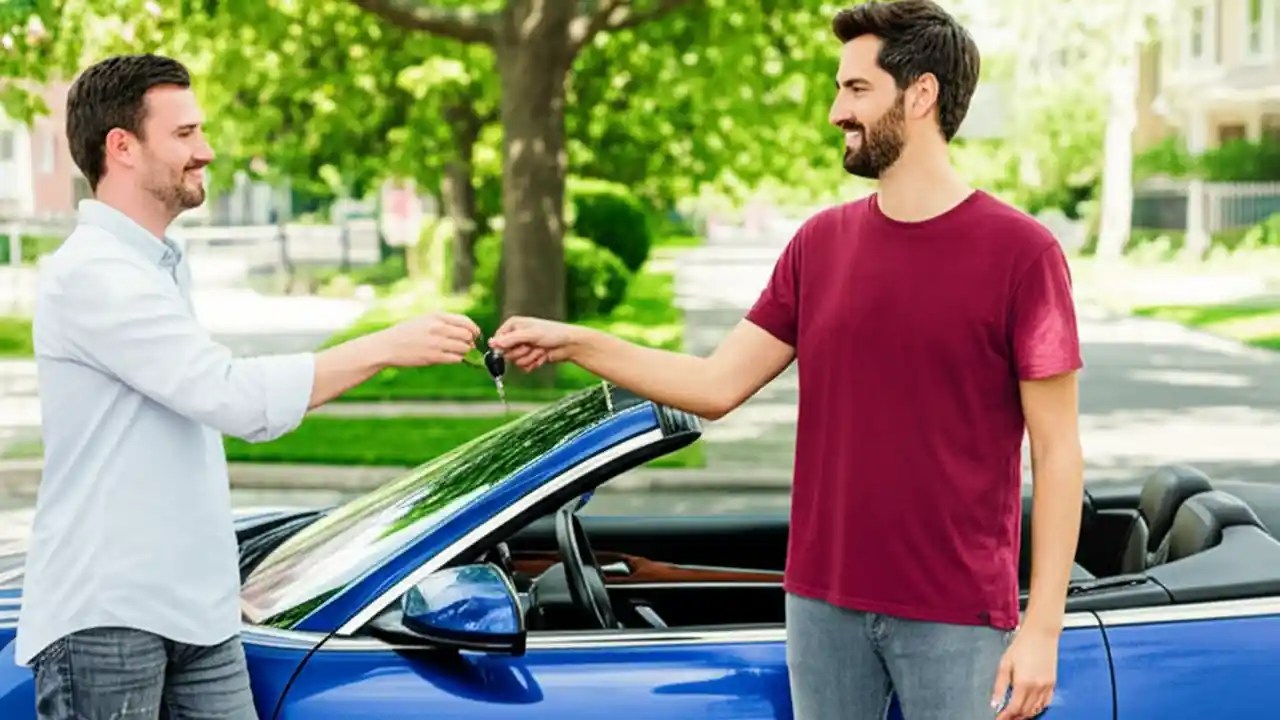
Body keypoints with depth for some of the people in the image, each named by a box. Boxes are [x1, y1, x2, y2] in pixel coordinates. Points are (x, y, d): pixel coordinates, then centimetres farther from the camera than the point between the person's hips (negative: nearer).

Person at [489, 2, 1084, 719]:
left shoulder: (1020, 251, -9)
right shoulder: (819, 244, 6)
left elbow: (1058, 452, -8)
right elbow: (719, 385, 7)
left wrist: (1043, 628, -12)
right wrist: (575, 342, 0)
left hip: (956, 618, -4)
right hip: (823, 601, 5)